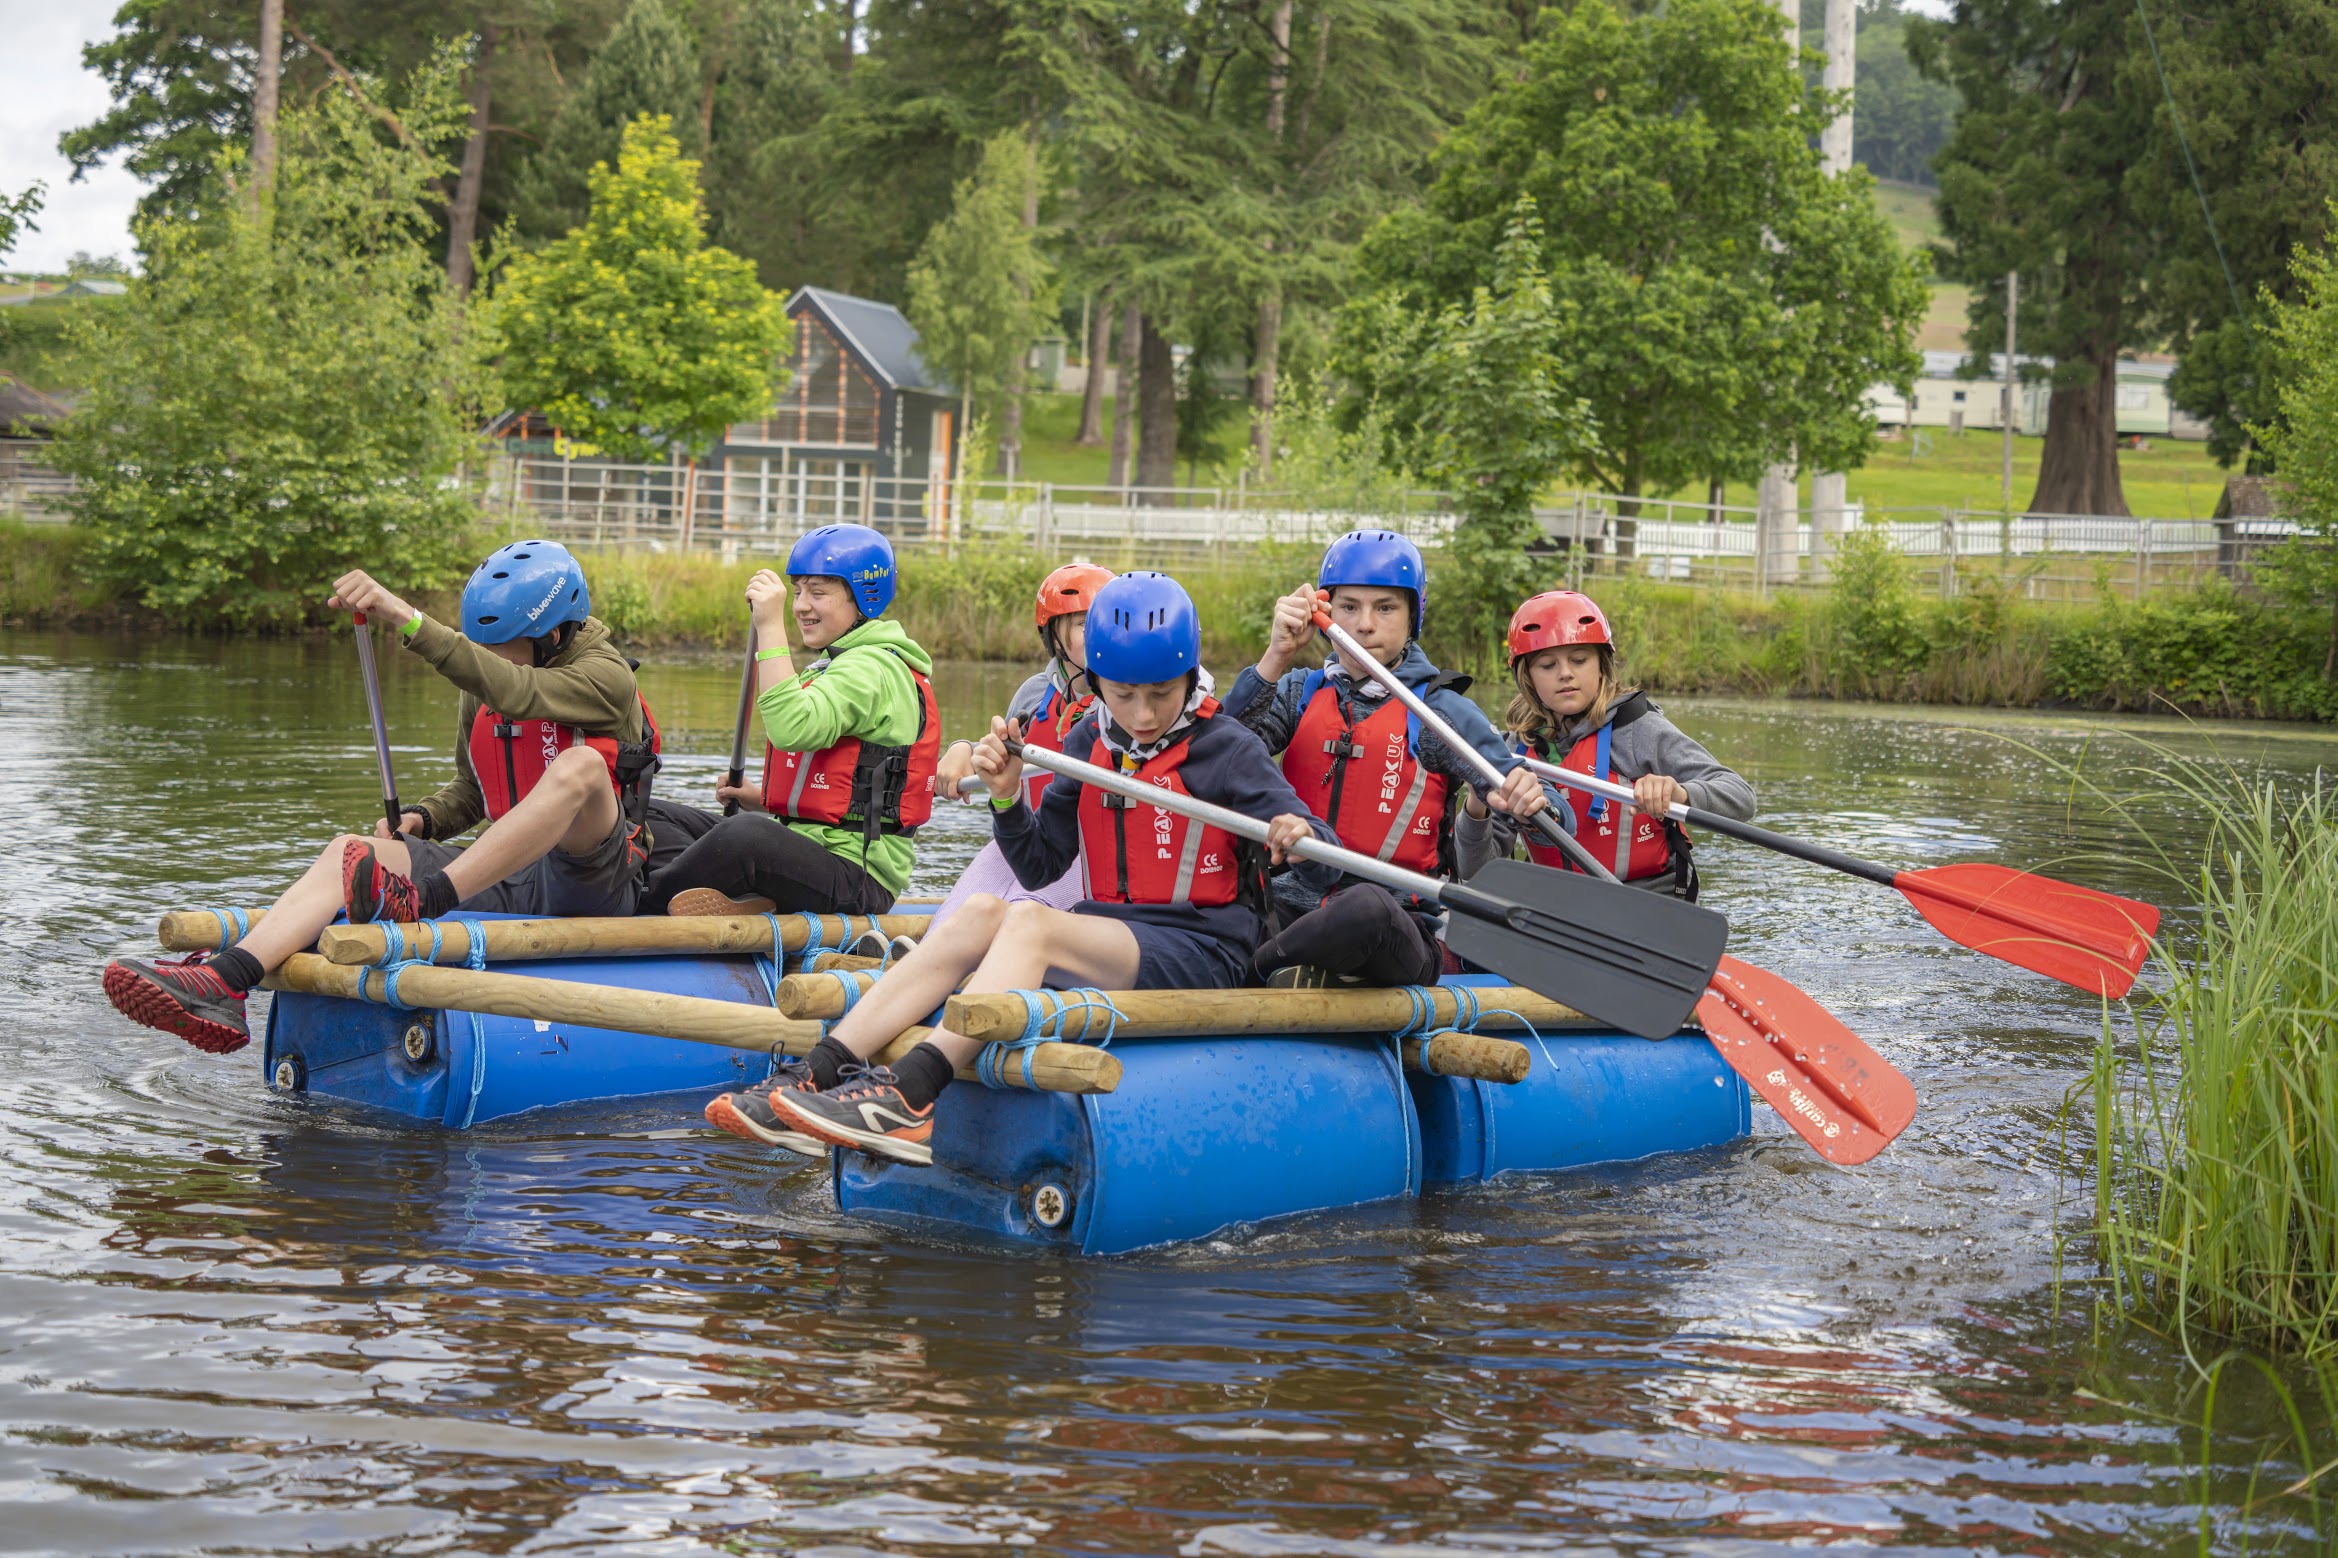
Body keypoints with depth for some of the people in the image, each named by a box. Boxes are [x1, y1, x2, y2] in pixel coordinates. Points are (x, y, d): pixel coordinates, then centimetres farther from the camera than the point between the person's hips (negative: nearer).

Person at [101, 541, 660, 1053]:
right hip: (504, 875, 7)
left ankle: (424, 901, -40)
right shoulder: (480, 692, 14)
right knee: (350, 851, -12)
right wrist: (423, 818, 2)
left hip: (593, 885, -7)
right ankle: (223, 988, -36)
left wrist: (408, 620, -39)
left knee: (580, 764, -35)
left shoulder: (606, 676, -9)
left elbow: (514, 694, -30)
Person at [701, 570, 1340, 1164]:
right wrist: (1008, 797, -7)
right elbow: (1039, 866, 12)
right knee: (982, 912, -20)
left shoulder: (1228, 749, -6)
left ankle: (909, 1096, -47)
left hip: (1202, 954, -6)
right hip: (1108, 932, 6)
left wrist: (1299, 835, -35)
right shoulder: (1090, 740, 9)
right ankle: (817, 1076, -29)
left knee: (1030, 921, -29)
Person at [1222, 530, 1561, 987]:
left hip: (1399, 933, -1)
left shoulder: (1441, 711, 5)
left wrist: (1533, 804, -26)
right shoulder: (1300, 692, 13)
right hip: (1291, 909, 2)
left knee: (1366, 904, -38)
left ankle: (1258, 965, -14)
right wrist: (1277, 658, -15)